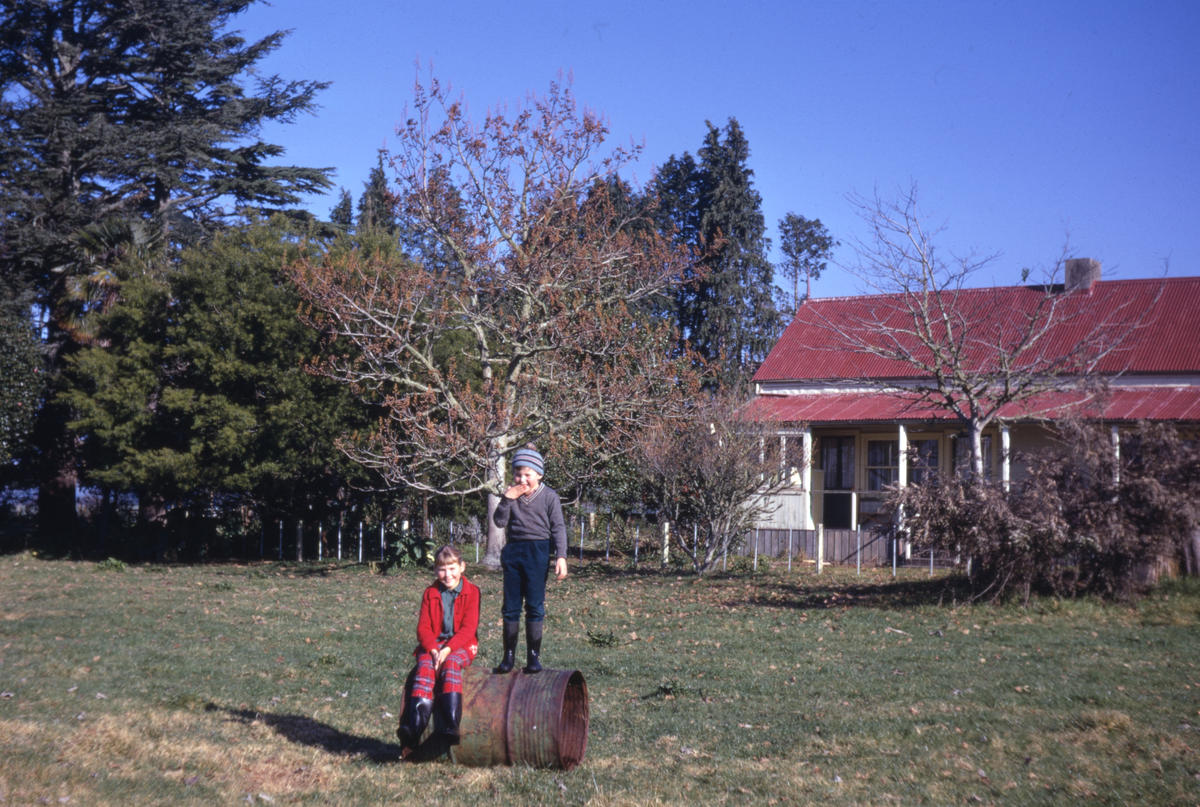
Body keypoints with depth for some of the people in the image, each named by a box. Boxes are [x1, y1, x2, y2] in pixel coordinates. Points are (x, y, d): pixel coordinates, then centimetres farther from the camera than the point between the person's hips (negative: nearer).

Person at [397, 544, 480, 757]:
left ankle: (450, 728, -46)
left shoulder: (471, 592, 3)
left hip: (461, 646, -2)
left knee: (451, 664, -34)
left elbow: (468, 628, -6)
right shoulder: (430, 593, 11)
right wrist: (433, 650, -16)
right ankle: (413, 729, -44)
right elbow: (423, 627, 4)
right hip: (432, 645, 2)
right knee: (425, 666, -29)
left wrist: (447, 650, -20)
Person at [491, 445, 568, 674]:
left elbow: (558, 528, -3)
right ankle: (509, 656, 13)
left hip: (538, 552, -3)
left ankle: (533, 656, 6)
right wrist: (507, 499, -11)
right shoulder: (512, 495, 8)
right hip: (513, 550, 3)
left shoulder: (549, 496, -1)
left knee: (535, 606, -2)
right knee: (511, 606, 6)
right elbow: (500, 522, 0)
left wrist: (561, 556, -12)